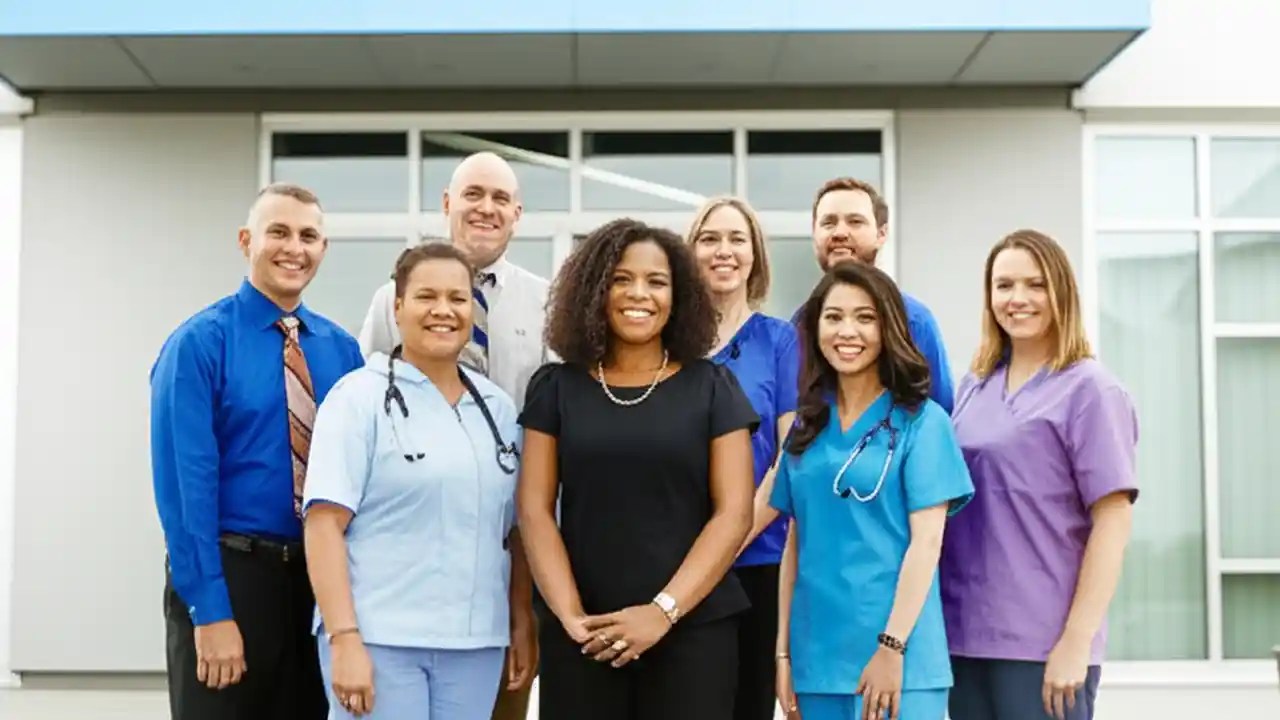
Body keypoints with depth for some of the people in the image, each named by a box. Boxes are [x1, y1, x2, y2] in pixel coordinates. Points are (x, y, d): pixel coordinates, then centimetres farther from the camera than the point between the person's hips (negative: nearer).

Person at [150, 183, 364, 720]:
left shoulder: (342, 349, 7)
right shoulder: (199, 342, -9)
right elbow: (184, 483, -14)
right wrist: (210, 611, -18)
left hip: (320, 575, 5)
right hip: (227, 573, -5)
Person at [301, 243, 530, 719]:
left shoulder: (497, 406, 12)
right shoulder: (360, 397, -3)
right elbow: (324, 524, -10)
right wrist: (344, 639, -17)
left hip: (476, 642, 5)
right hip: (378, 639, -5)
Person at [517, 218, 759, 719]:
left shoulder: (712, 387, 3)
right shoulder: (557, 387, 6)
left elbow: (734, 513, -3)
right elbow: (534, 509, 1)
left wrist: (664, 611, -12)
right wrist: (569, 615, -11)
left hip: (693, 629, -1)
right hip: (581, 635, 1)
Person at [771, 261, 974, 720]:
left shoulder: (921, 421, -3)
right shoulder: (807, 426, 11)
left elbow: (927, 541, -8)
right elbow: (796, 542, 12)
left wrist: (892, 647, -15)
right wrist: (784, 651, 7)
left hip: (897, 656, -4)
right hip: (817, 657, 4)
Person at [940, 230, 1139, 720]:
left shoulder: (1088, 391, -5)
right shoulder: (973, 388, 11)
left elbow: (1114, 518, -10)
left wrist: (1077, 641, -16)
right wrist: (942, 622, 9)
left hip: (1042, 643, -5)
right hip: (965, 635, 5)